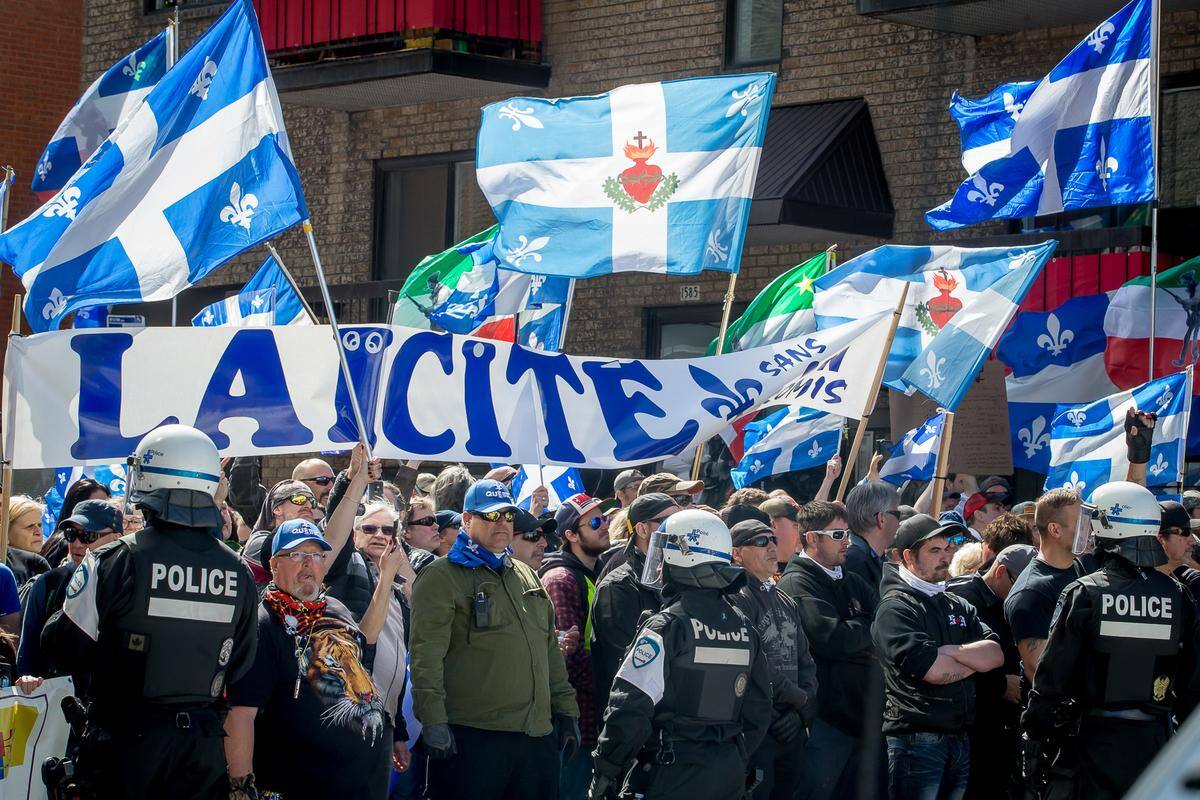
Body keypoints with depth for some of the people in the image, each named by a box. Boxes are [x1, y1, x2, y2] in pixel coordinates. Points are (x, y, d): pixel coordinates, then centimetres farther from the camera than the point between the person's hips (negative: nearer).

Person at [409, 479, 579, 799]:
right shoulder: (442, 577, -3)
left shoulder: (526, 575, 20)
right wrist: (433, 720, -19)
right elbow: (426, 654, -12)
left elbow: (550, 649, 23)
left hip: (540, 735, 7)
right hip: (472, 736, -7)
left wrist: (566, 710, 17)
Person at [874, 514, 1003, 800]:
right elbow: (933, 671, -18)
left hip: (961, 740, 7)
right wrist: (976, 659, 1)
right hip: (917, 740, -7)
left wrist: (950, 652, -10)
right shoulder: (895, 607, -6)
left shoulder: (958, 606, 18)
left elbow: (996, 655, 4)